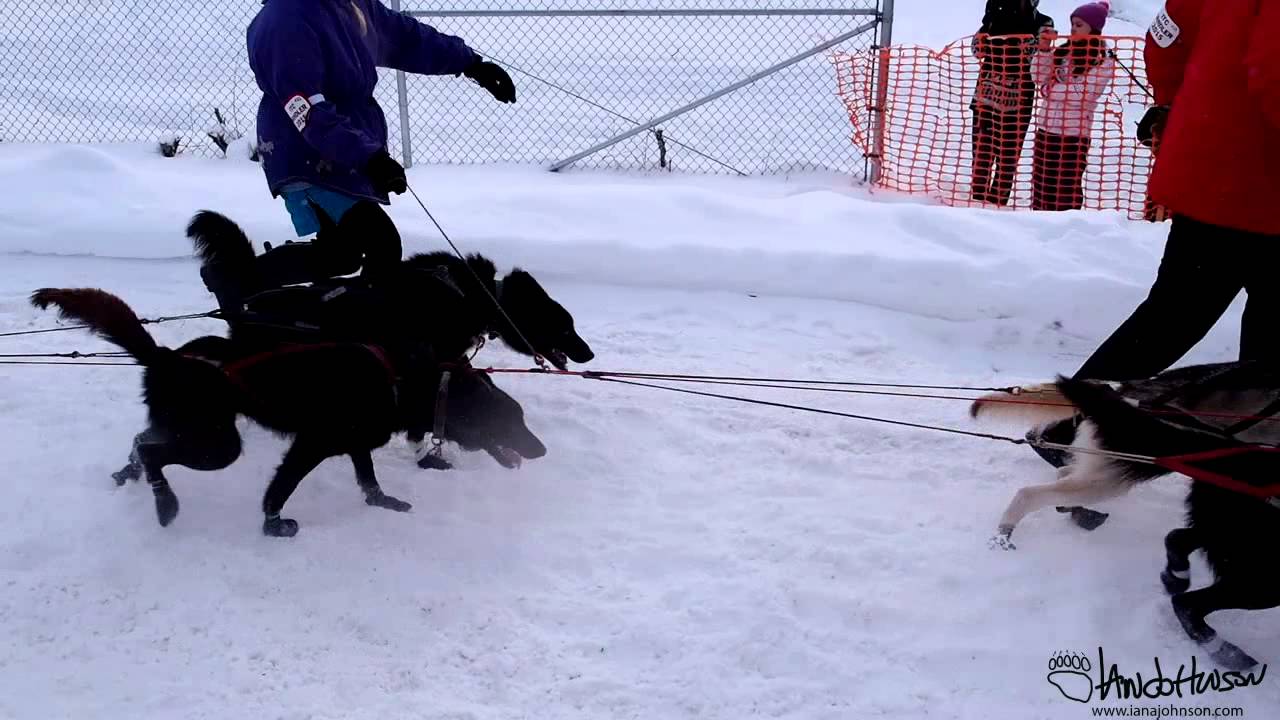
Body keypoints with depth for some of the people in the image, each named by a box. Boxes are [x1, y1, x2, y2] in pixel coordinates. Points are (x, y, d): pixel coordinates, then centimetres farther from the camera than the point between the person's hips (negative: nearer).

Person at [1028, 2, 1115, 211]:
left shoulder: (1103, 62, -6)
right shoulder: (1063, 51, 11)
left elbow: (1082, 92, -15)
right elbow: (1039, 78, 7)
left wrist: (1051, 91, -7)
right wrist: (1044, 50, -5)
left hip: (1073, 133, -6)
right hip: (1046, 128, 6)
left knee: (1067, 186, -2)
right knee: (1041, 182, 11)